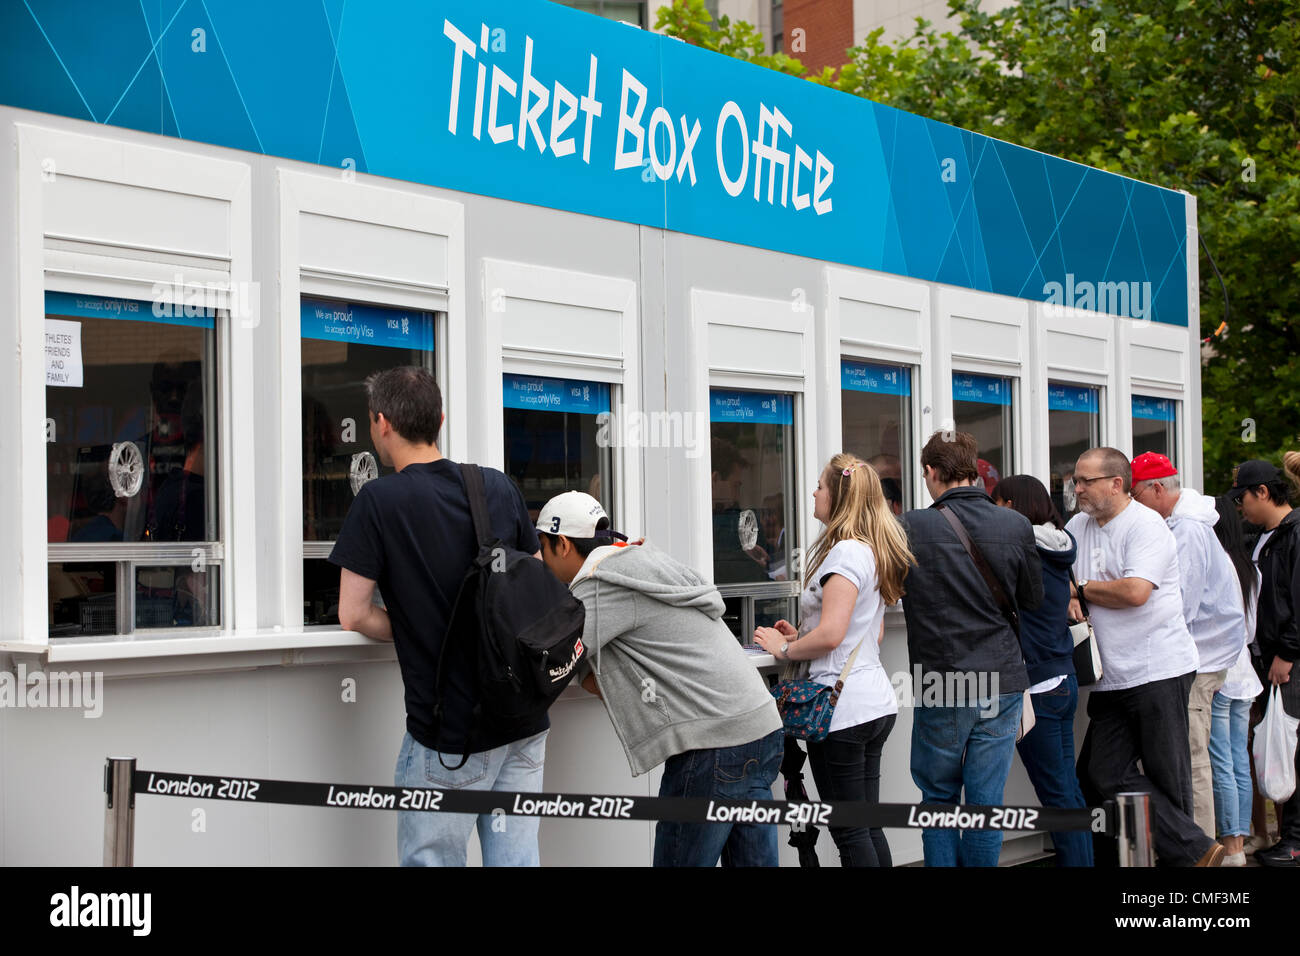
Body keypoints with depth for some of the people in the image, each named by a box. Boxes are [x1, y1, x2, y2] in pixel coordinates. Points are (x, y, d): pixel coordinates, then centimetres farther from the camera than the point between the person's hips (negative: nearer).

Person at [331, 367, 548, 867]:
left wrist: (414, 632, 6)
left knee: (431, 860, 5)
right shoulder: (500, 487, 7)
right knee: (515, 858, 9)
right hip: (525, 724, 6)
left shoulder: (378, 501, -9)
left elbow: (353, 616, -9)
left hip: (448, 732, -5)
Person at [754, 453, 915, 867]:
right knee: (868, 827, 14)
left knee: (849, 833, -4)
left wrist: (785, 649, -6)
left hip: (843, 707, -10)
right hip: (876, 703, 10)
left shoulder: (844, 553, -15)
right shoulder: (874, 552, 15)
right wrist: (802, 636, 17)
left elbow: (830, 635, -23)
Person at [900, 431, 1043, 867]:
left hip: (940, 687, -2)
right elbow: (1033, 598, 9)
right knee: (986, 803, 7)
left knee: (938, 798, 14)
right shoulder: (1016, 526, -4)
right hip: (1002, 683, 2)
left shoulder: (912, 527, -12)